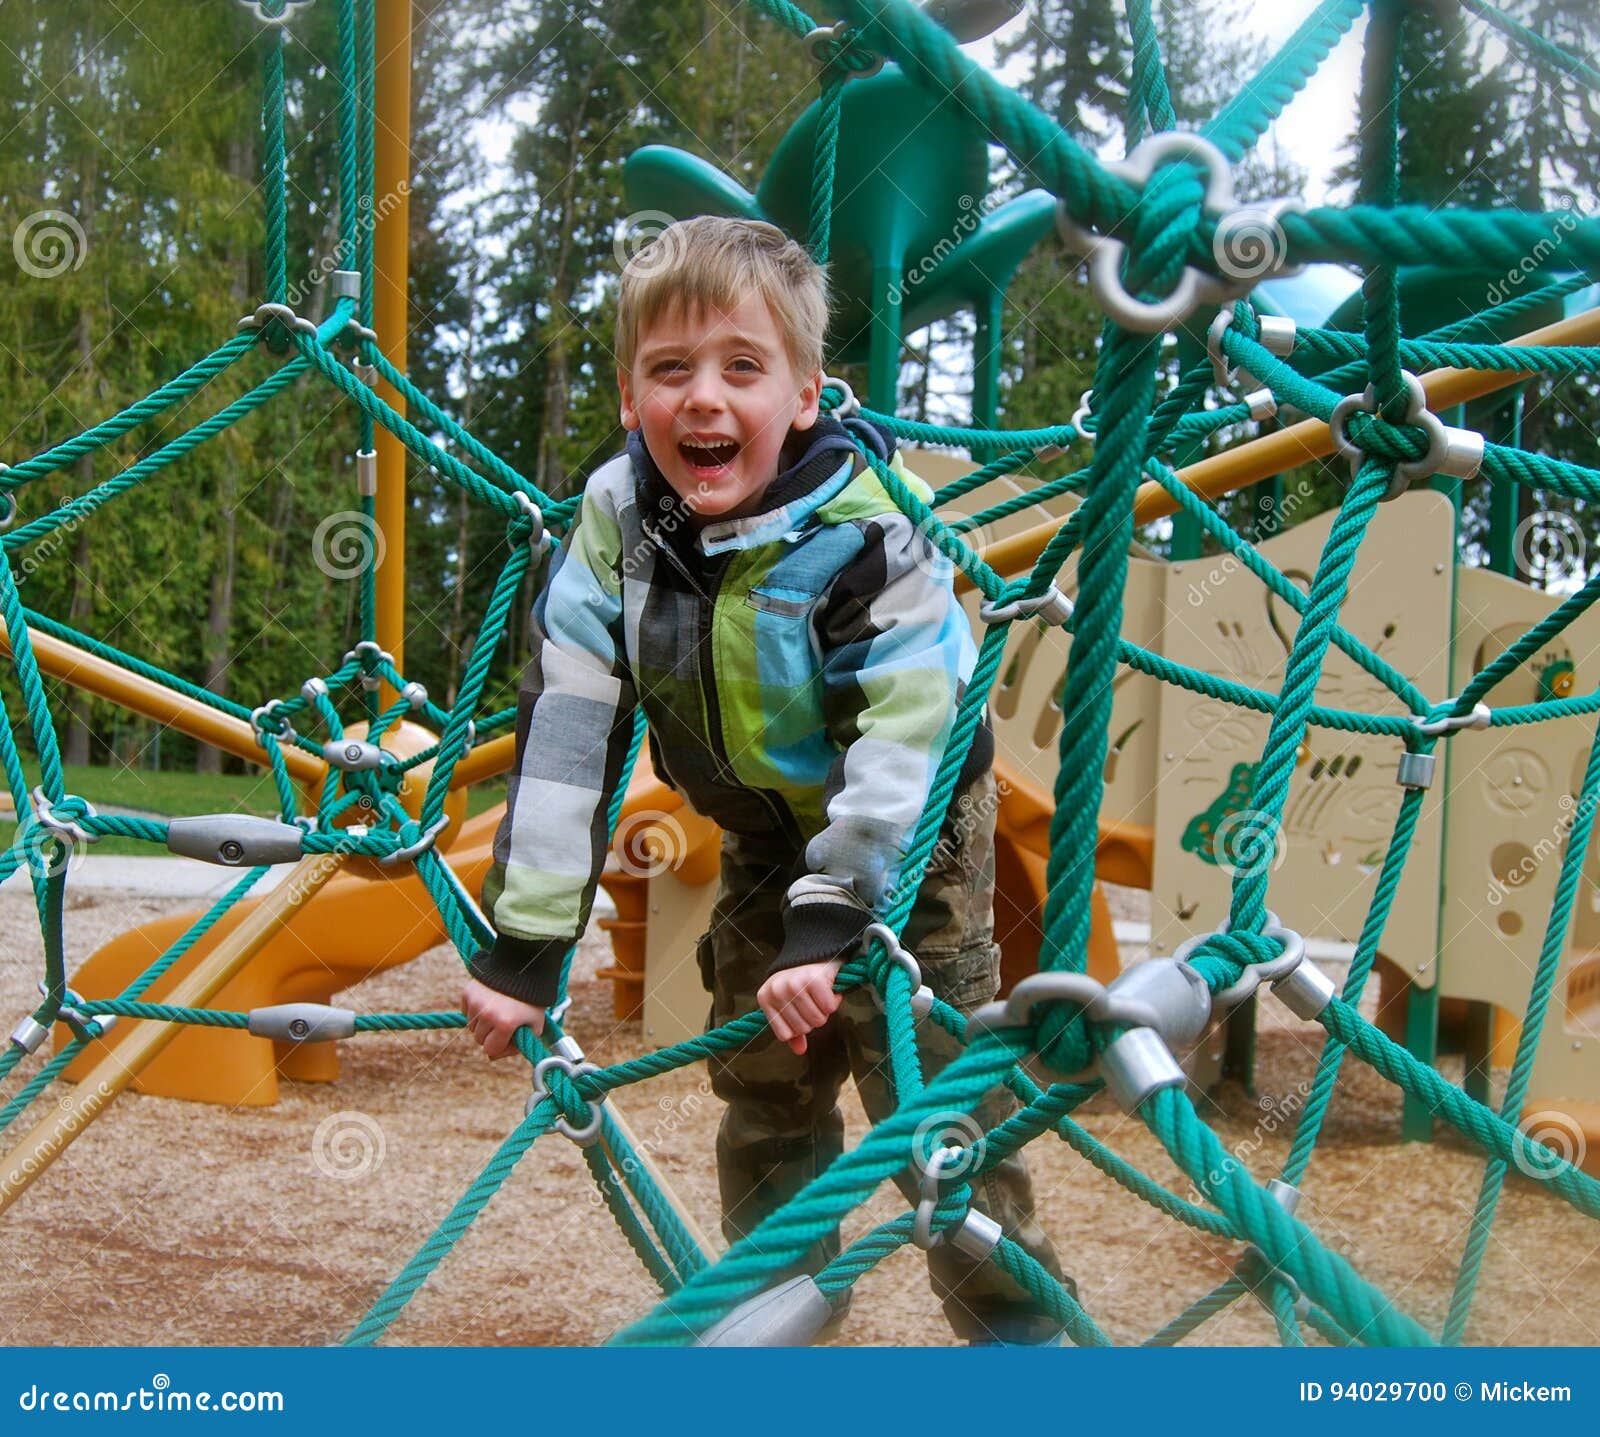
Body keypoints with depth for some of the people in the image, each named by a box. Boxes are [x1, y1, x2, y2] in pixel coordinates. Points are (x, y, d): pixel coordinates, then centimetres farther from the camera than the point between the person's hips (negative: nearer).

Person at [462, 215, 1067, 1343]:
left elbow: (904, 738, -30)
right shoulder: (619, 517, -17)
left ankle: (1017, 1327, 5)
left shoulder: (870, 522, -29)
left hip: (904, 835, -5)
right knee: (763, 1101, 12)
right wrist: (523, 945, -21)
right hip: (763, 831, 5)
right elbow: (565, 729, -18)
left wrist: (830, 920, -37)